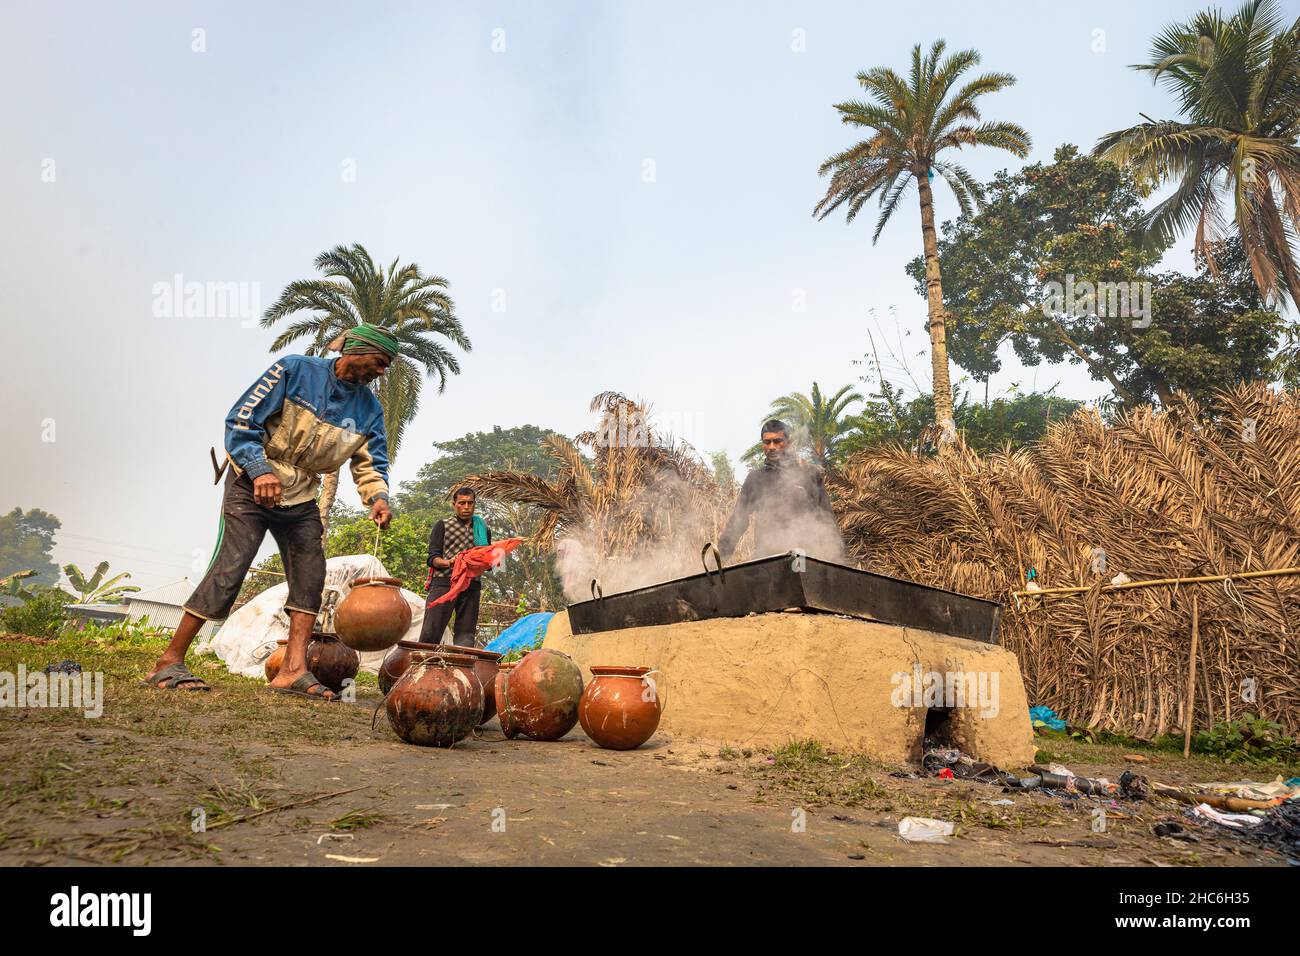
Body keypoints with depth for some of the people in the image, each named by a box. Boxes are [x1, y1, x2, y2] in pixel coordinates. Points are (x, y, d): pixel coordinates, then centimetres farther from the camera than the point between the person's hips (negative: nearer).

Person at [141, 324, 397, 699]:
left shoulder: (368, 408, 1)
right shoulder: (295, 370, -14)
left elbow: (371, 462, 2)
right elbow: (241, 421, -14)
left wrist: (377, 496, -20)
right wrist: (261, 471, -27)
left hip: (301, 499, 6)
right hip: (252, 487, -6)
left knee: (310, 576, -3)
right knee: (228, 571, -12)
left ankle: (294, 669, 0)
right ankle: (169, 662, -5)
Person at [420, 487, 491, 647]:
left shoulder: (482, 529, 19)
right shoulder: (443, 525, 10)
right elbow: (433, 558, 2)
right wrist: (448, 563, -19)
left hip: (472, 585, 3)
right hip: (444, 582, -3)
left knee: (465, 635, 1)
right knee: (430, 633, -9)